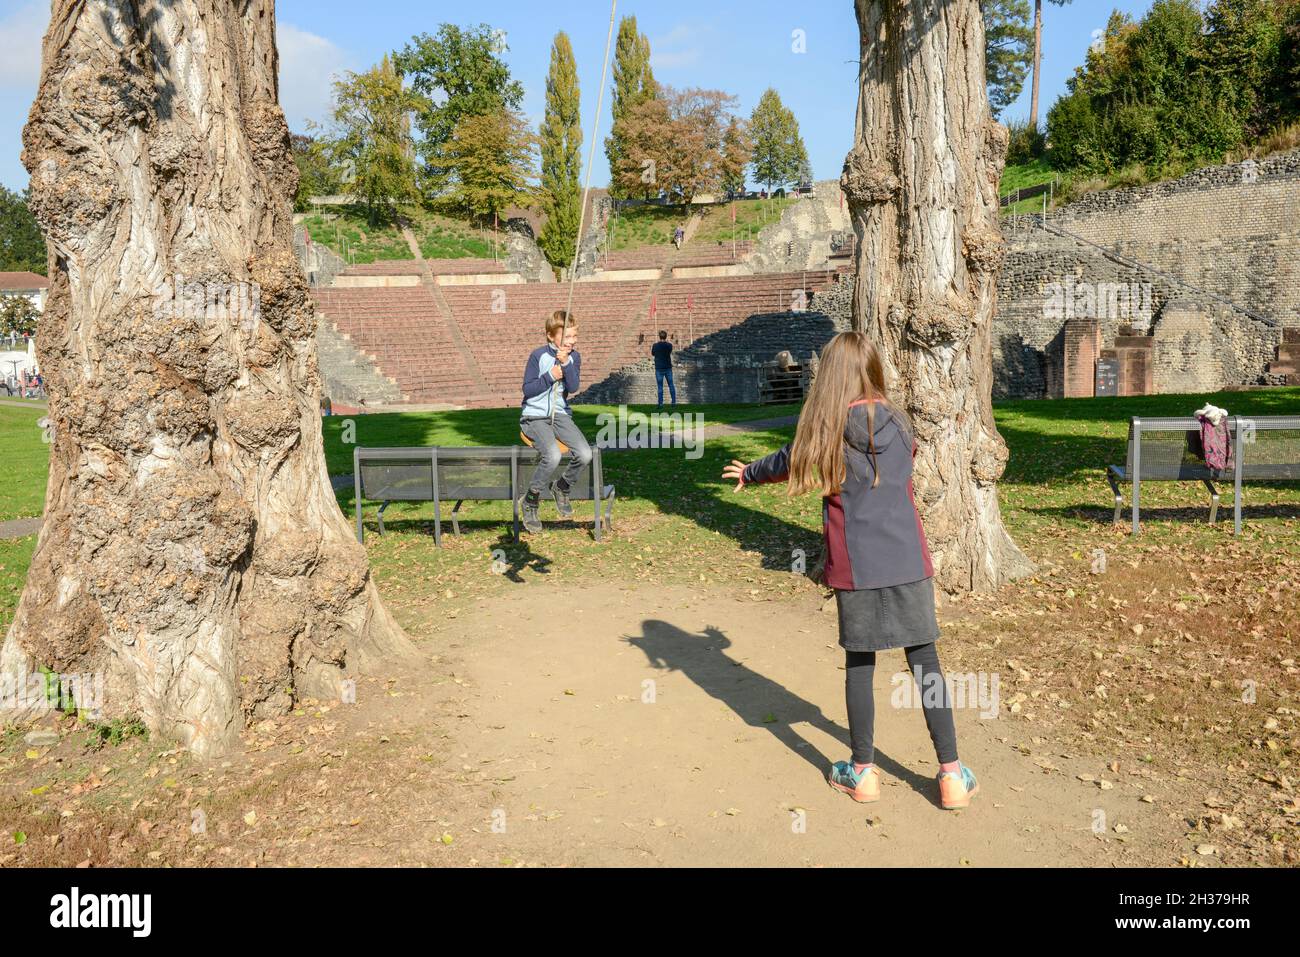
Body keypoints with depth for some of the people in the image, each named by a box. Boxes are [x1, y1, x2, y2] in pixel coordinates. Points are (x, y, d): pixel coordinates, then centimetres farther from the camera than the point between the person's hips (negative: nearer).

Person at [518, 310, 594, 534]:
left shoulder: (574, 357, 5)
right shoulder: (539, 355, -7)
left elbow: (573, 387, -10)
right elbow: (527, 390, -8)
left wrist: (566, 364, -23)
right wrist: (550, 376, -18)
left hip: (560, 414, 4)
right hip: (534, 417, -4)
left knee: (585, 454, -20)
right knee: (553, 456, -31)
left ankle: (561, 488, 10)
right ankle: (530, 501, -9)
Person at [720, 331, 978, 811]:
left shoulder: (824, 427, -2)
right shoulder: (895, 420, 2)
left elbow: (786, 461, 15)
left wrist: (748, 473, 36)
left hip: (855, 566, -1)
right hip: (906, 560, 1)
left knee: (859, 664, 10)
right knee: (924, 660, 8)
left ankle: (863, 772, 21)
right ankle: (952, 776, 14)